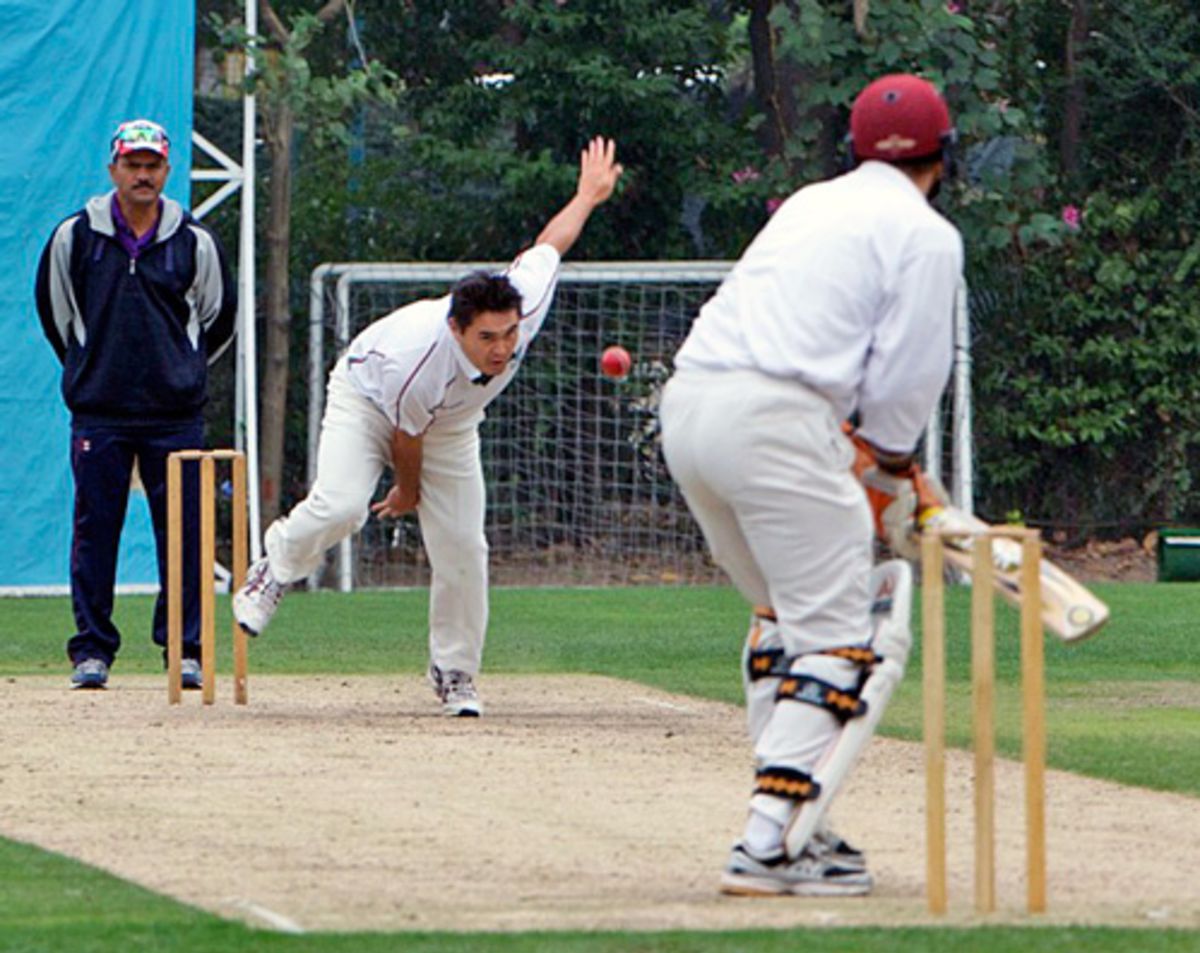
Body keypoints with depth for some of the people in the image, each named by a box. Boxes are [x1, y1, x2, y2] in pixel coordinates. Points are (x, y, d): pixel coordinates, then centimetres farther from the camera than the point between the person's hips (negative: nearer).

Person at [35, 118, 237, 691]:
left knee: (181, 530, 0)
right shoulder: (74, 237, 1)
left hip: (175, 413, 0)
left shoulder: (195, 244, 2)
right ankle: (92, 649, 7)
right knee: (95, 528, 0)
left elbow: (218, 317, 17)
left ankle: (185, 650, 8)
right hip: (97, 412, 0)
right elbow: (54, 310, 15)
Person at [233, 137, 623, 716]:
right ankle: (276, 570, 4)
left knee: (462, 549, -4)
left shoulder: (523, 311, -33)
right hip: (368, 400, -4)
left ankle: (454, 674, 14)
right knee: (339, 506, -29)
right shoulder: (418, 359, -44)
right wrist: (408, 490, -4)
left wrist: (588, 196, 6)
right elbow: (404, 437, -23)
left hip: (452, 425, 4)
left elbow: (547, 246, -13)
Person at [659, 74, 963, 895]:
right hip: (772, 419, -8)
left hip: (687, 403, 8)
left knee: (783, 612, 22)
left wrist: (880, 461, 26)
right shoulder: (926, 235, 3)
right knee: (834, 633, -5)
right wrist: (893, 483, 15)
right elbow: (907, 375, 0)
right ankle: (768, 843, -17)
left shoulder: (809, 205, 25)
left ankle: (790, 824, 19)